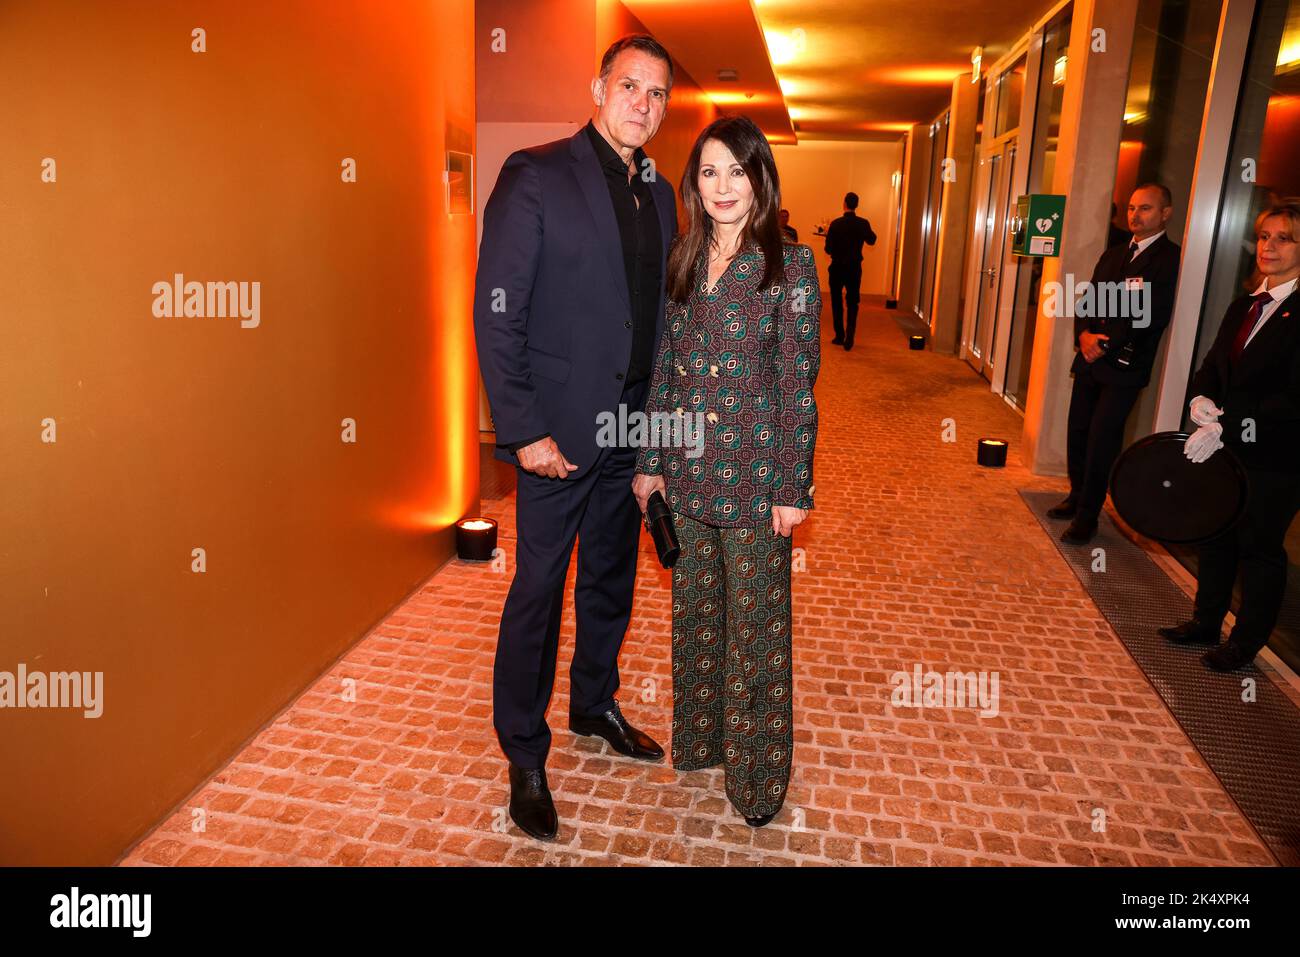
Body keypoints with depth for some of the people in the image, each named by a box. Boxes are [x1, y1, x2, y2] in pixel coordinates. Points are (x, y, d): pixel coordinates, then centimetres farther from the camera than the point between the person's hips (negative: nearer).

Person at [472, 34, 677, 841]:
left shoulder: (659, 193, 10)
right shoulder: (537, 176, -9)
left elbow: (661, 313, 12)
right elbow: (497, 313, -14)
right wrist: (525, 432, -18)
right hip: (558, 434, -6)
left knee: (611, 583, 19)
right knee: (538, 593, 5)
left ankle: (595, 705, 42)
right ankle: (525, 756, 24)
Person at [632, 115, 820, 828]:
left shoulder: (789, 265, -7)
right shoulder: (683, 262, 7)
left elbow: (798, 383, -9)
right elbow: (665, 369, 9)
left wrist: (793, 488, -10)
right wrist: (651, 462, 7)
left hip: (753, 471, -4)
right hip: (687, 469, 5)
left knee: (753, 619, 7)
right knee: (694, 609, 17)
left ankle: (756, 772, 27)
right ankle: (700, 738, 39)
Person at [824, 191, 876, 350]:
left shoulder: (836, 224, -14)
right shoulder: (863, 223, -6)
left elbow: (828, 249, -11)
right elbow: (871, 241, 12)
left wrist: (828, 235, 6)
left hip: (837, 268, -1)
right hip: (854, 268, 1)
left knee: (837, 303, 12)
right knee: (852, 304, 9)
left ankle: (840, 336, 16)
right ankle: (849, 337, -2)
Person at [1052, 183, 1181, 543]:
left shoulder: (1170, 259, -7)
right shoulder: (1113, 254, 17)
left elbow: (1149, 317, -15)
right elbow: (1088, 301, 13)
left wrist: (1106, 344, -14)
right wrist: (1084, 335, -6)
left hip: (1124, 366, -7)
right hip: (1091, 361, 7)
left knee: (1102, 443, -5)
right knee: (1077, 433, 12)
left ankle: (1087, 518, 6)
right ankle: (1078, 497, 30)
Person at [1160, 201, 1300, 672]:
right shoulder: (1242, 306, 10)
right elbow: (1212, 365, 12)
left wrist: (1227, 429, -24)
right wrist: (1201, 398, -9)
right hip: (1225, 448, 7)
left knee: (1259, 546, 7)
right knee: (1214, 536, 16)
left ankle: (1246, 642, 23)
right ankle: (1206, 623, 32)